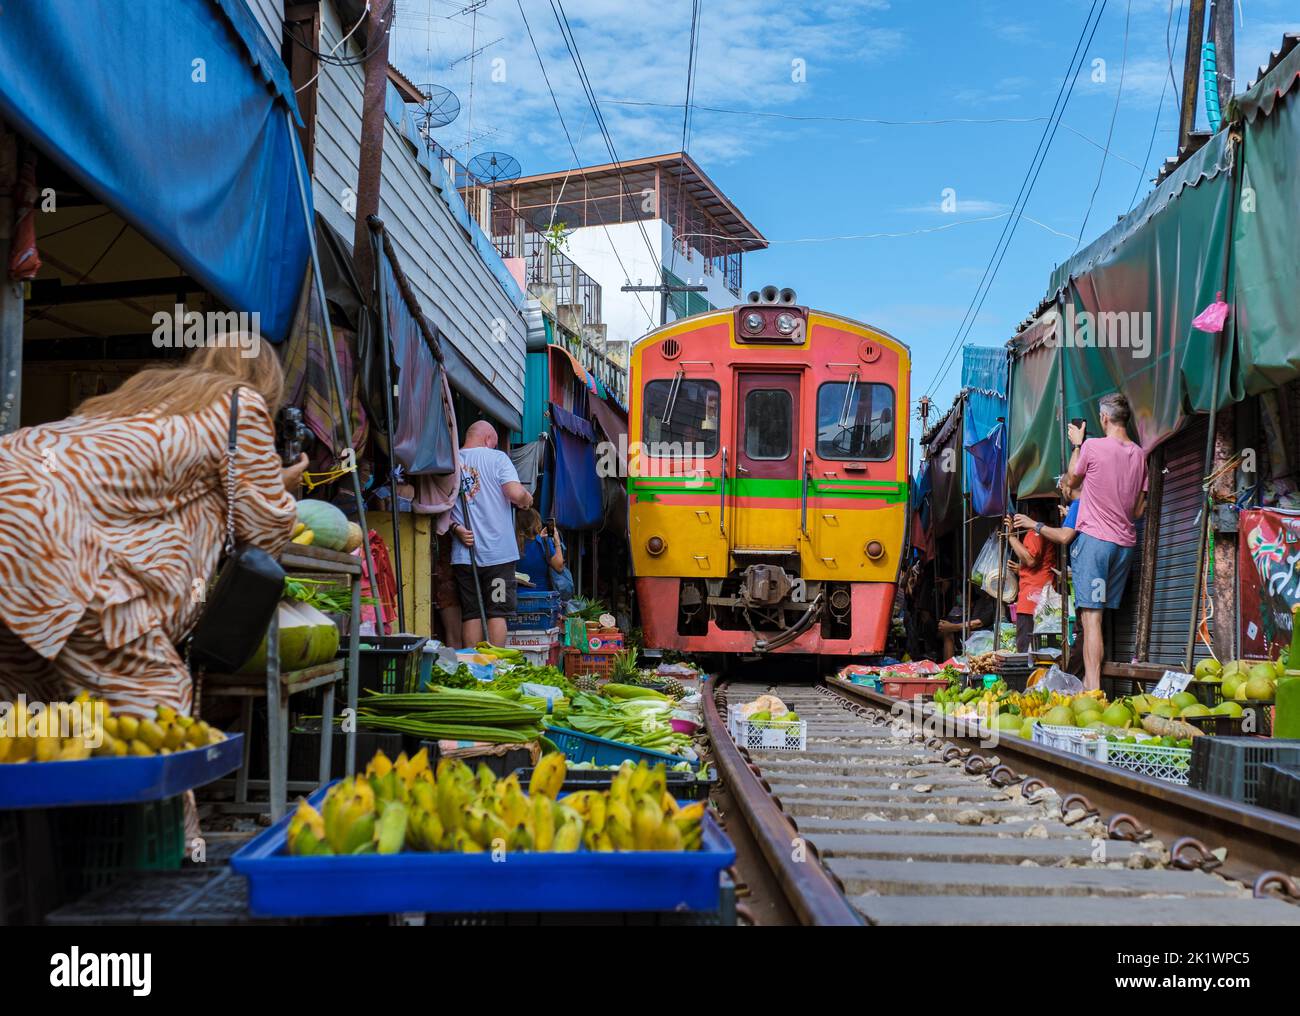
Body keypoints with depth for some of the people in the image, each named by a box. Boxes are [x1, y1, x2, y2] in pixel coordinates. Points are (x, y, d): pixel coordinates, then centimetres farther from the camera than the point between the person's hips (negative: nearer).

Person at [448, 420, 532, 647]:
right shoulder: (496, 458, -4)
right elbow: (515, 493, -16)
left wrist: (456, 528, -2)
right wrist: (527, 499, 4)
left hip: (463, 553, 3)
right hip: (497, 552, -3)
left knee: (471, 614, 7)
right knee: (497, 613, 2)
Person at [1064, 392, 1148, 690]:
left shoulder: (1092, 446, -9)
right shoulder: (1139, 454, 8)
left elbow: (1072, 481, 9)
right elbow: (1139, 509, 12)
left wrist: (1077, 445, 19)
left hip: (1093, 537, -6)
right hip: (1125, 542, 6)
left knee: (1090, 616, -10)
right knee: (1099, 614, 14)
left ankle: (1093, 689, -17)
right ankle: (1089, 681, 16)